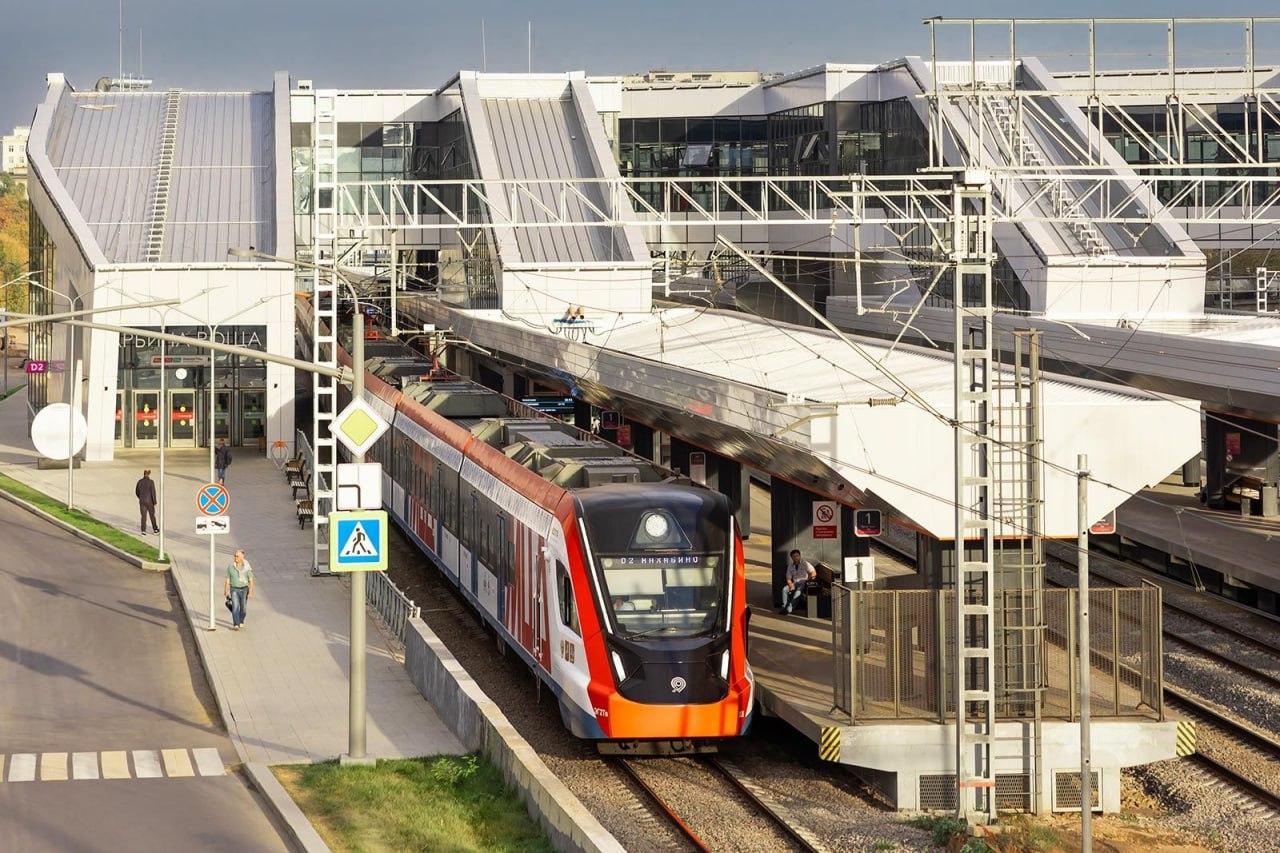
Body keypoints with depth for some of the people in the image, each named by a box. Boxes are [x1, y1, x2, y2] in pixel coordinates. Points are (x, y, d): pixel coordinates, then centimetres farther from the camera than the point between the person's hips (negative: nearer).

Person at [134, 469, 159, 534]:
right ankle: (155, 529, 28)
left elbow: (137, 492, 9)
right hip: (149, 501, -2)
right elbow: (153, 493, -14)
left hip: (142, 502, 2)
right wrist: (154, 503, -8)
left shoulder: (140, 482, 0)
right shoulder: (151, 482, -12)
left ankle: (143, 530, -6)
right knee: (152, 515, 15)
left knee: (143, 516, 6)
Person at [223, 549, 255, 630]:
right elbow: (227, 580, 0)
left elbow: (251, 581, -8)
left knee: (243, 608, 12)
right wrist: (226, 591, 2)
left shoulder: (247, 567, -10)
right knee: (235, 607, -14)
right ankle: (236, 625, -17)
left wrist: (250, 592, -14)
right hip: (234, 590, 0)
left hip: (244, 590, 0)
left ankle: (241, 621, 39)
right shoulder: (231, 567, -6)